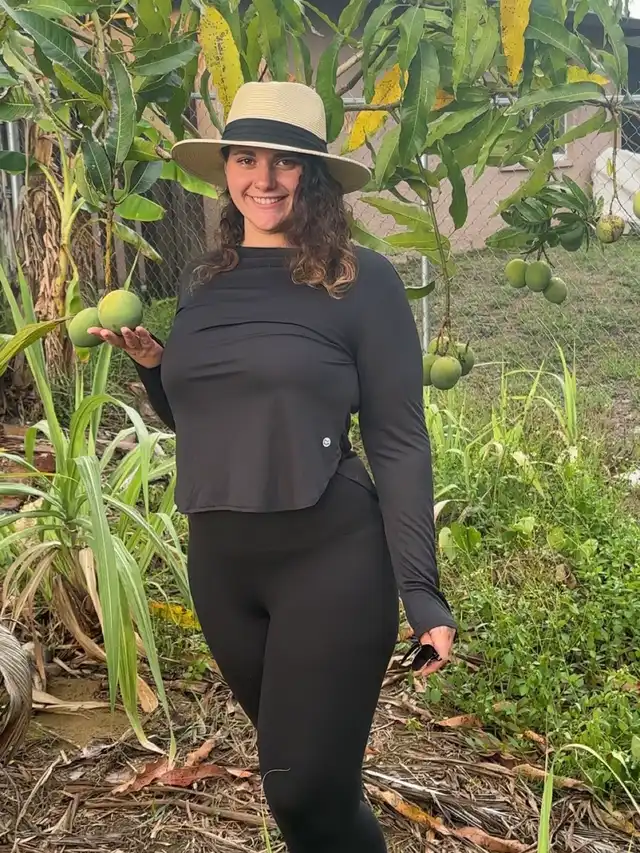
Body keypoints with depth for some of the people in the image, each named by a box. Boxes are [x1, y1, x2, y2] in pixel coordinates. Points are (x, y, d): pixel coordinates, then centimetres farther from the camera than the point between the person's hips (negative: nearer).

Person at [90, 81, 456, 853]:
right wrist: (151, 365, 0)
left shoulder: (362, 281, -8)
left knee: (305, 789, 0)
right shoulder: (201, 284, 7)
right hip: (218, 558, 5)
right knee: (295, 775, 19)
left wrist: (420, 586, -14)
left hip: (331, 559, -5)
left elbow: (398, 442, -10)